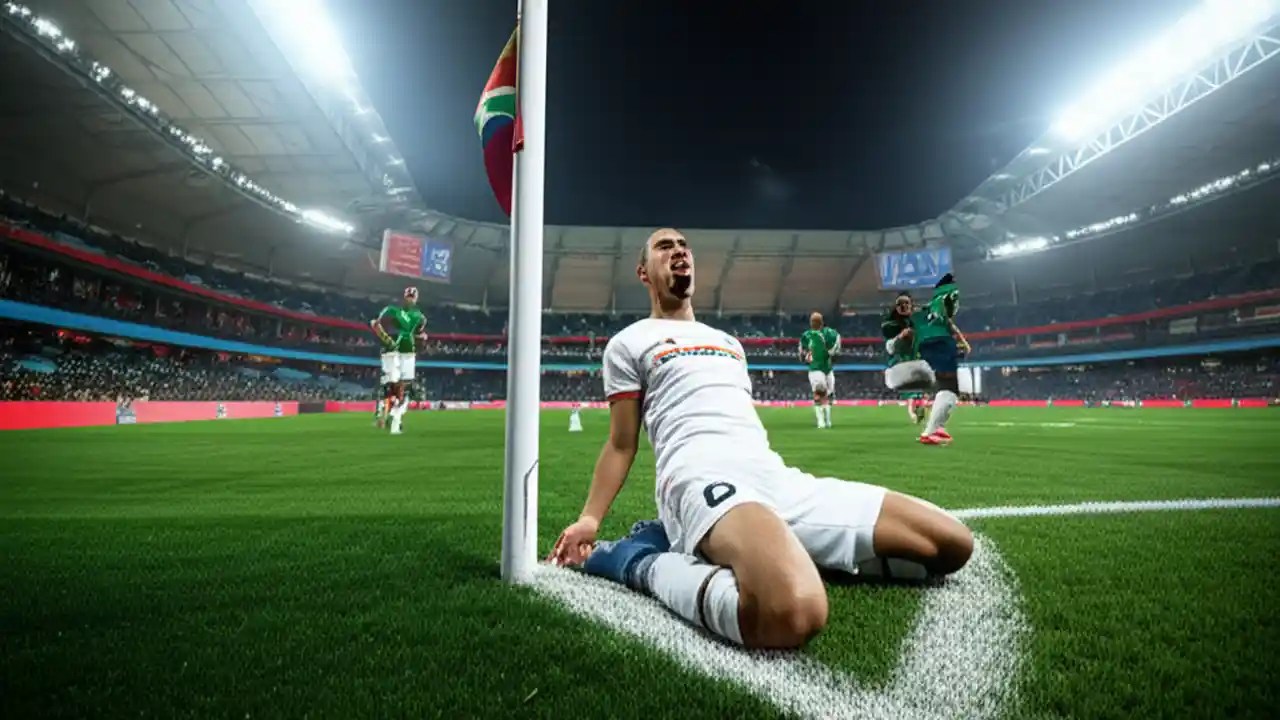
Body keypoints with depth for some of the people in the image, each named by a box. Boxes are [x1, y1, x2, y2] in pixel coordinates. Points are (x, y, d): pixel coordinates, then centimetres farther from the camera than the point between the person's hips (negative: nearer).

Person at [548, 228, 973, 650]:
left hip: (775, 475, 8)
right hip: (702, 474, -7)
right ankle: (648, 564, -12)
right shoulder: (629, 343, 15)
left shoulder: (728, 342, 33)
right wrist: (589, 520, -2)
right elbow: (622, 444, 11)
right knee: (790, 613, -40)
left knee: (951, 542, 1)